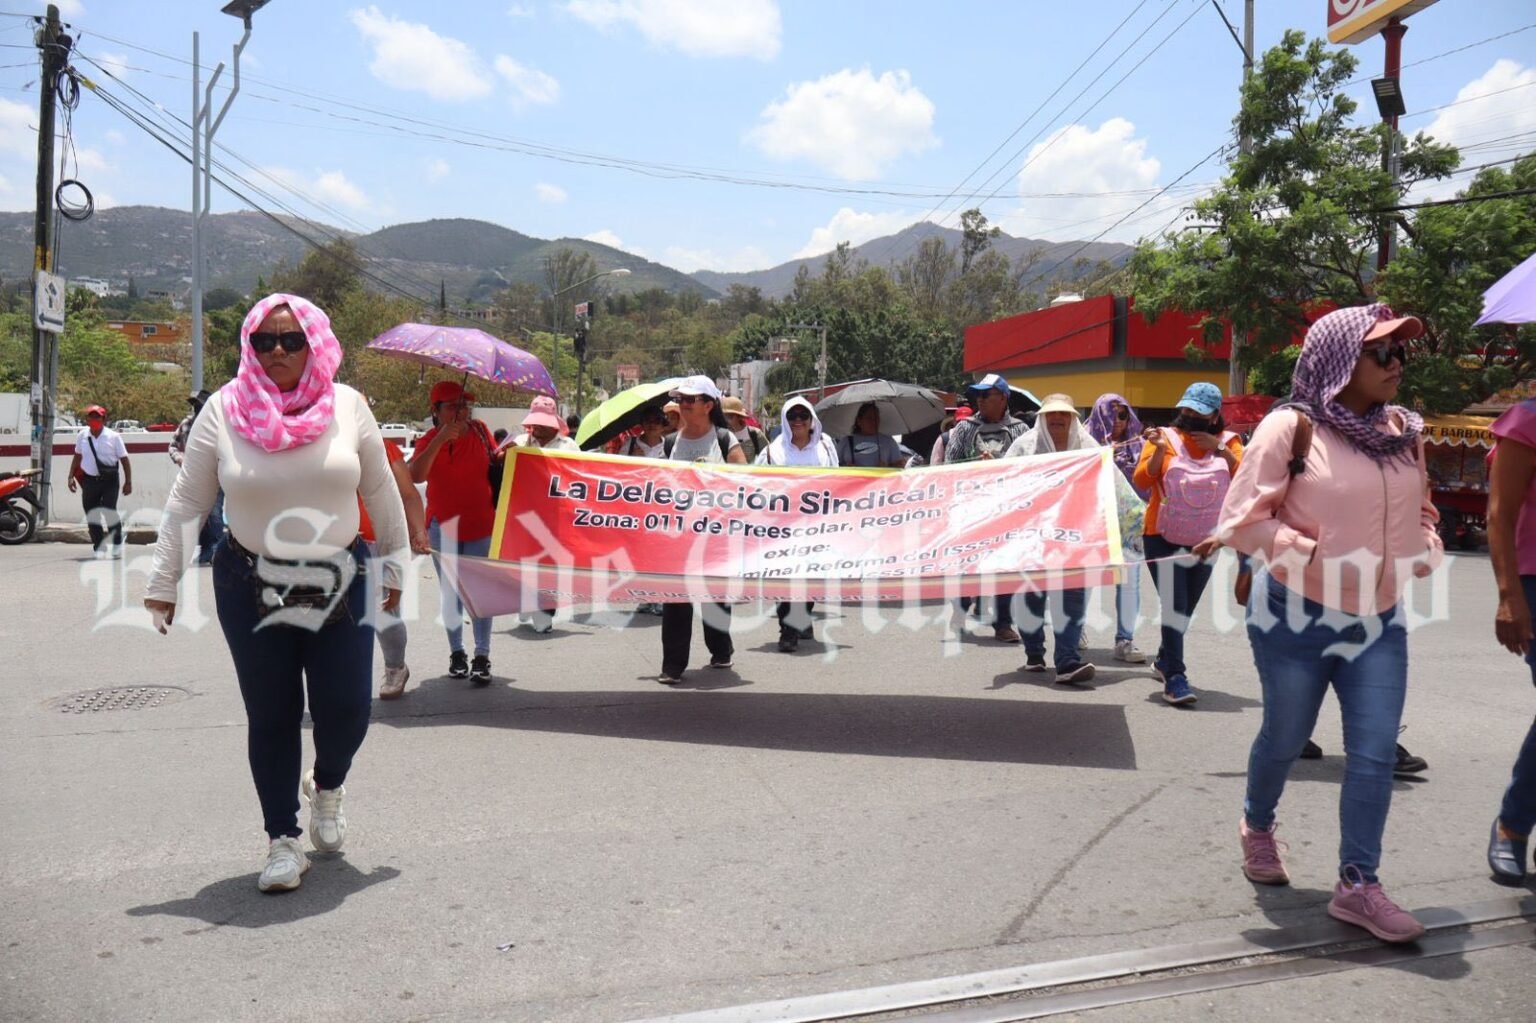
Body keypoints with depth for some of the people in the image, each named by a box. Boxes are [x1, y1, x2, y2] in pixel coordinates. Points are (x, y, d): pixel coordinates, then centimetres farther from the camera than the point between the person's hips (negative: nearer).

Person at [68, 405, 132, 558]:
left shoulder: (113, 437, -4)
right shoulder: (82, 436, 5)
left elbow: (124, 459, -2)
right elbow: (77, 457, 18)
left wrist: (128, 482, -6)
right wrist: (71, 476, 13)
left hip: (109, 480, -4)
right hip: (89, 480, 4)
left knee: (109, 512, -15)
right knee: (92, 516, 4)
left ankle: (117, 544, 1)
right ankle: (99, 547, 14)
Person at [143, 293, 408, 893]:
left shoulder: (347, 406, 0)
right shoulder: (223, 410, -3)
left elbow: (380, 491, 8)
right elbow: (186, 502, 2)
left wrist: (393, 562, 12)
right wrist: (163, 581, 2)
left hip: (340, 584, 1)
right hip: (251, 589, 0)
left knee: (347, 709, -2)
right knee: (271, 717, 5)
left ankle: (328, 787, 33)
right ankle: (283, 840, 21)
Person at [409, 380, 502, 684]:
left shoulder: (479, 431, -1)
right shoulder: (429, 440, -7)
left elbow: (494, 462, 16)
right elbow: (415, 476, -25)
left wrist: (505, 454, -7)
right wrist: (440, 439, -31)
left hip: (480, 524, 0)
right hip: (443, 527, 0)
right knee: (451, 594, 9)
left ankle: (482, 657, 2)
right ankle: (456, 652, 21)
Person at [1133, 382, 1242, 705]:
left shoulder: (1228, 442, 1)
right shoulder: (1165, 437, -6)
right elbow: (1141, 481, -14)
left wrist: (1221, 451, -19)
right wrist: (1159, 449, -25)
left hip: (1205, 541, 4)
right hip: (1163, 539, -4)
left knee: (1185, 608, 16)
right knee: (1174, 606, -14)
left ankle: (1164, 659, 38)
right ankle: (1174, 677, -11)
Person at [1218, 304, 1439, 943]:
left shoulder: (1404, 430, 5)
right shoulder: (1292, 429, -15)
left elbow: (1419, 508, 20)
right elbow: (1241, 521, -15)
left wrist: (1427, 547, 1)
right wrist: (1311, 554, -22)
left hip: (1378, 623, 5)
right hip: (1296, 619, -5)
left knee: (1374, 753, 0)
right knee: (1285, 739, 12)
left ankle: (1358, 886, 12)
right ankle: (1258, 826, 42)